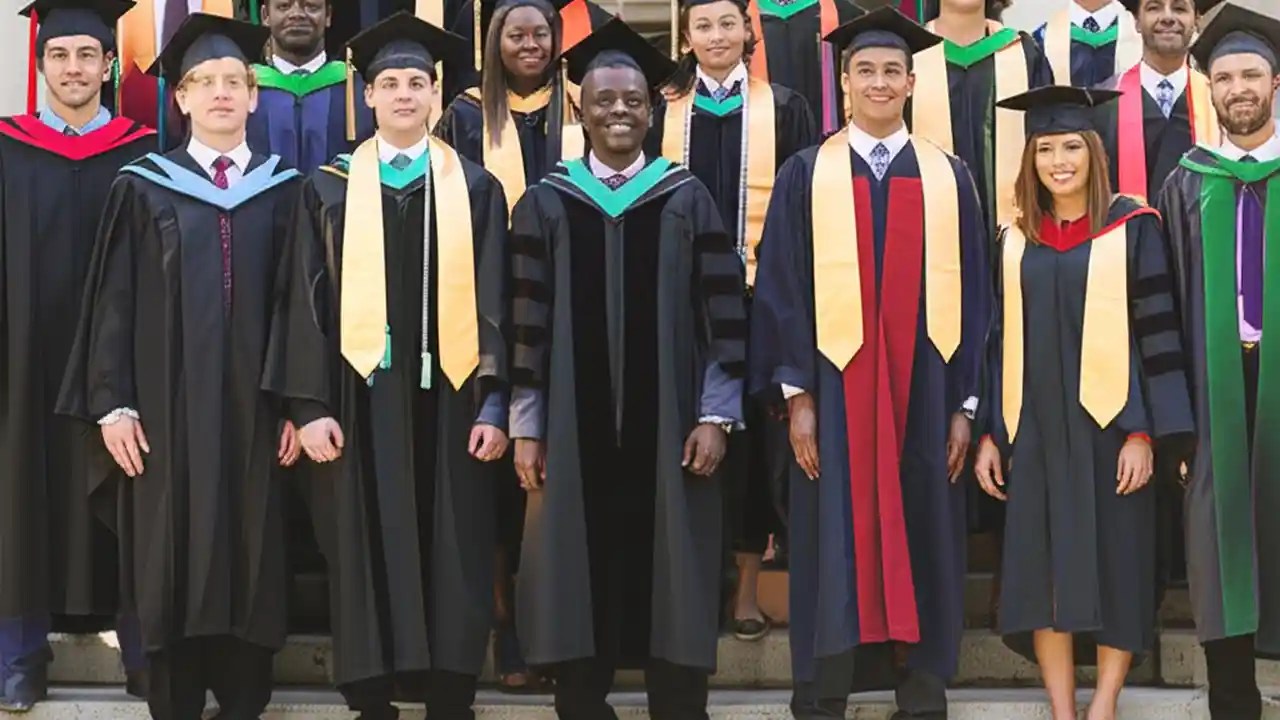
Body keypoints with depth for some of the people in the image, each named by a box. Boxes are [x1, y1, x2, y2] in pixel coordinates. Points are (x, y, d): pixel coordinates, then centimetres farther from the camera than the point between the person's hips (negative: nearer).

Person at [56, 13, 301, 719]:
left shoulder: (285, 191, 7)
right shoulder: (143, 187, 4)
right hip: (168, 411, -1)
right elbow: (114, 301, 2)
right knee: (173, 569, 2)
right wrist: (112, 402, -6)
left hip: (255, 410, 1)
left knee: (252, 567, 4)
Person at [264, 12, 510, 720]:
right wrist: (311, 406, -6)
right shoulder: (330, 189, 6)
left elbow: (494, 305, 4)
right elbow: (307, 303, 3)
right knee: (367, 555, 3)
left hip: (448, 397, 0)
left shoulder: (475, 189, 7)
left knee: (451, 557, 3)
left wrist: (493, 404, -5)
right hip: (359, 395, 0)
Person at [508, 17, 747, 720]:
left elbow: (723, 312, 2)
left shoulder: (687, 199, 4)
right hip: (574, 429, 1)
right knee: (579, 594, 4)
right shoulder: (547, 202, 5)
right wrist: (525, 426, -1)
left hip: (668, 429, 0)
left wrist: (716, 415, -6)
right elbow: (526, 319, 4)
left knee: (670, 591, 2)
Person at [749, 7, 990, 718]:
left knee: (923, 544, 5)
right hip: (835, 389, -1)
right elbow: (781, 289, 1)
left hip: (923, 391, 2)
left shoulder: (948, 178, 7)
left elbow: (971, 294, 7)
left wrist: (964, 403, 1)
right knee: (833, 546, 0)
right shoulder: (806, 175, 3)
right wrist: (796, 395, -7)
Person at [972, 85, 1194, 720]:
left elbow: (1156, 334, -5)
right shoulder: (1016, 241, 10)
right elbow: (1003, 342, 13)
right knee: (1042, 573, 2)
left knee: (1115, 569, 1)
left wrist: (1144, 432, -12)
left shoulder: (1131, 228, -1)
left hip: (1108, 427, -3)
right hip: (1036, 433, 3)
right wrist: (990, 433, 7)